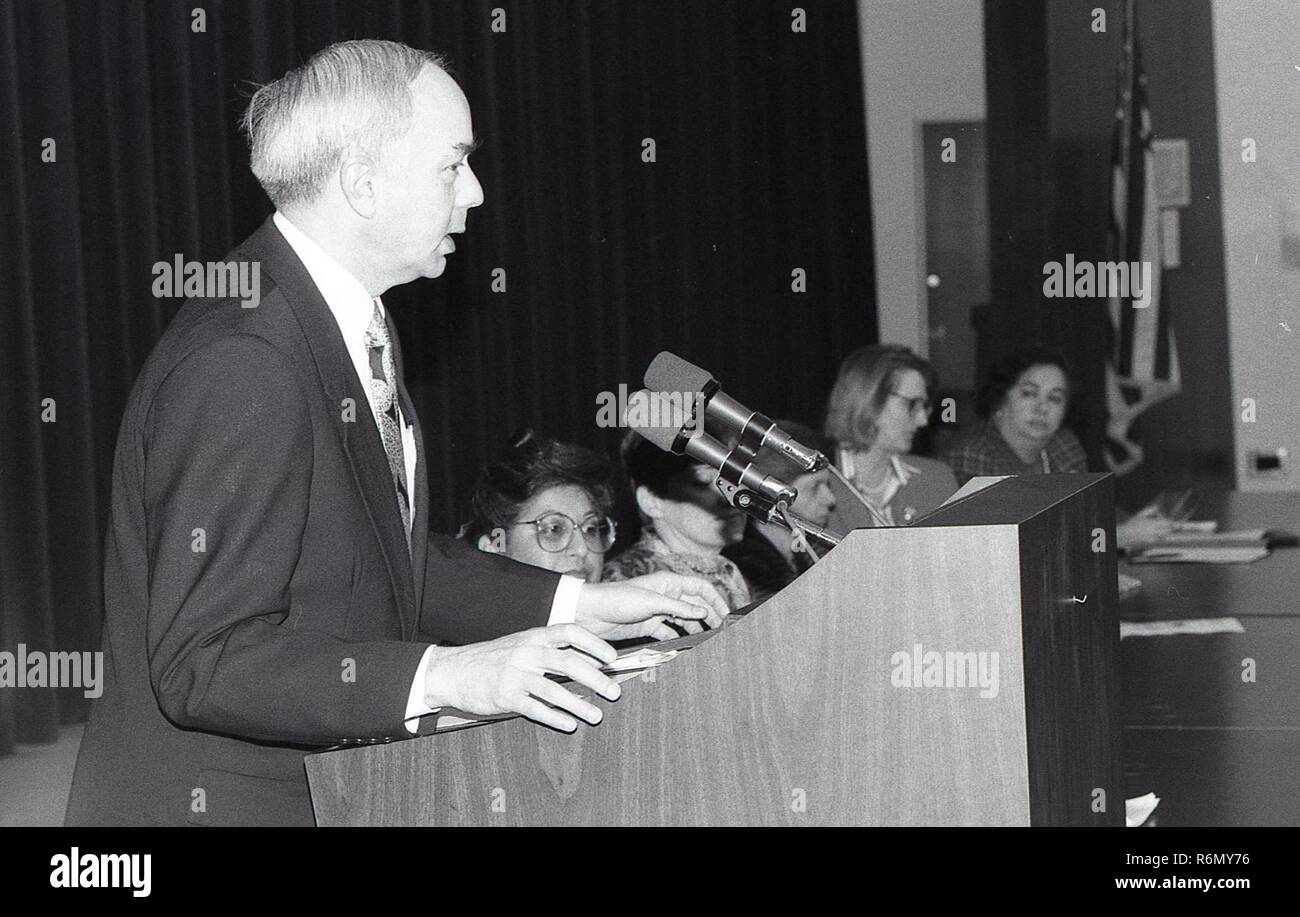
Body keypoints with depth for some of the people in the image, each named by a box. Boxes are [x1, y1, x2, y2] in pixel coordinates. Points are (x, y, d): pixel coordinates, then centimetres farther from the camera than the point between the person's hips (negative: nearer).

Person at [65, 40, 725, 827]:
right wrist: (444, 676, -31)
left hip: (333, 787, 9)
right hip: (218, 800, -9)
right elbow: (203, 664, -26)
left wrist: (577, 604, 7)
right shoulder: (242, 361, -23)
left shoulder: (357, 326, 7)